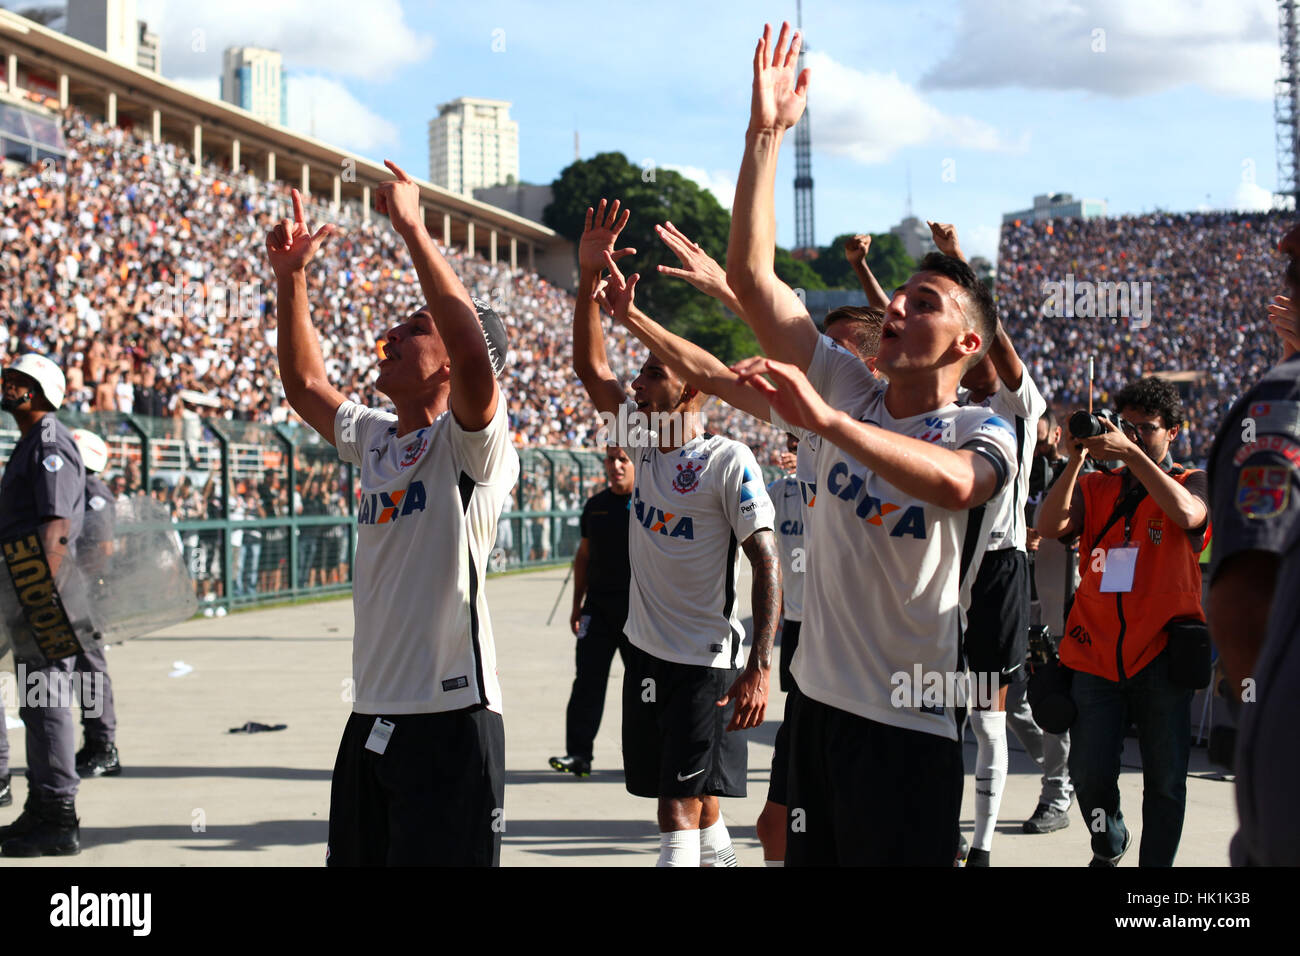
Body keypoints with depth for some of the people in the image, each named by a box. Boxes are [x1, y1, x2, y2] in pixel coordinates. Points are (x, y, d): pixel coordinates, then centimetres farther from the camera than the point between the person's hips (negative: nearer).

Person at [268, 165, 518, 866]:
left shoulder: (471, 441, -9)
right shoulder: (375, 439, 14)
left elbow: (475, 352, -28)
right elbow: (304, 384, 26)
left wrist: (412, 229, -24)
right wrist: (290, 277, 17)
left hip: (450, 718, -8)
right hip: (370, 715, 8)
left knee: (440, 858, -6)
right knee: (356, 860, 14)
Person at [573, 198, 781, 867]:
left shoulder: (729, 462, -14)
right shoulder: (644, 441, 6)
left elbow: (767, 565, -16)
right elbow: (590, 367, 4)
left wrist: (759, 668, -23)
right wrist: (589, 281, -11)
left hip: (705, 661, -7)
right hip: (646, 650, 8)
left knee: (679, 806, -11)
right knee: (691, 799, 18)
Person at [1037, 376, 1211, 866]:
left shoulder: (1191, 482, 8)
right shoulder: (1095, 486, 14)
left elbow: (1186, 514, -17)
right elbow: (1050, 526, -5)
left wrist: (1131, 453, -22)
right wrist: (1077, 457, -12)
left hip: (1160, 655, -2)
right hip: (1095, 653, 2)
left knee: (1165, 780, -1)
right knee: (1089, 772, -2)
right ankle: (1108, 846, 27)